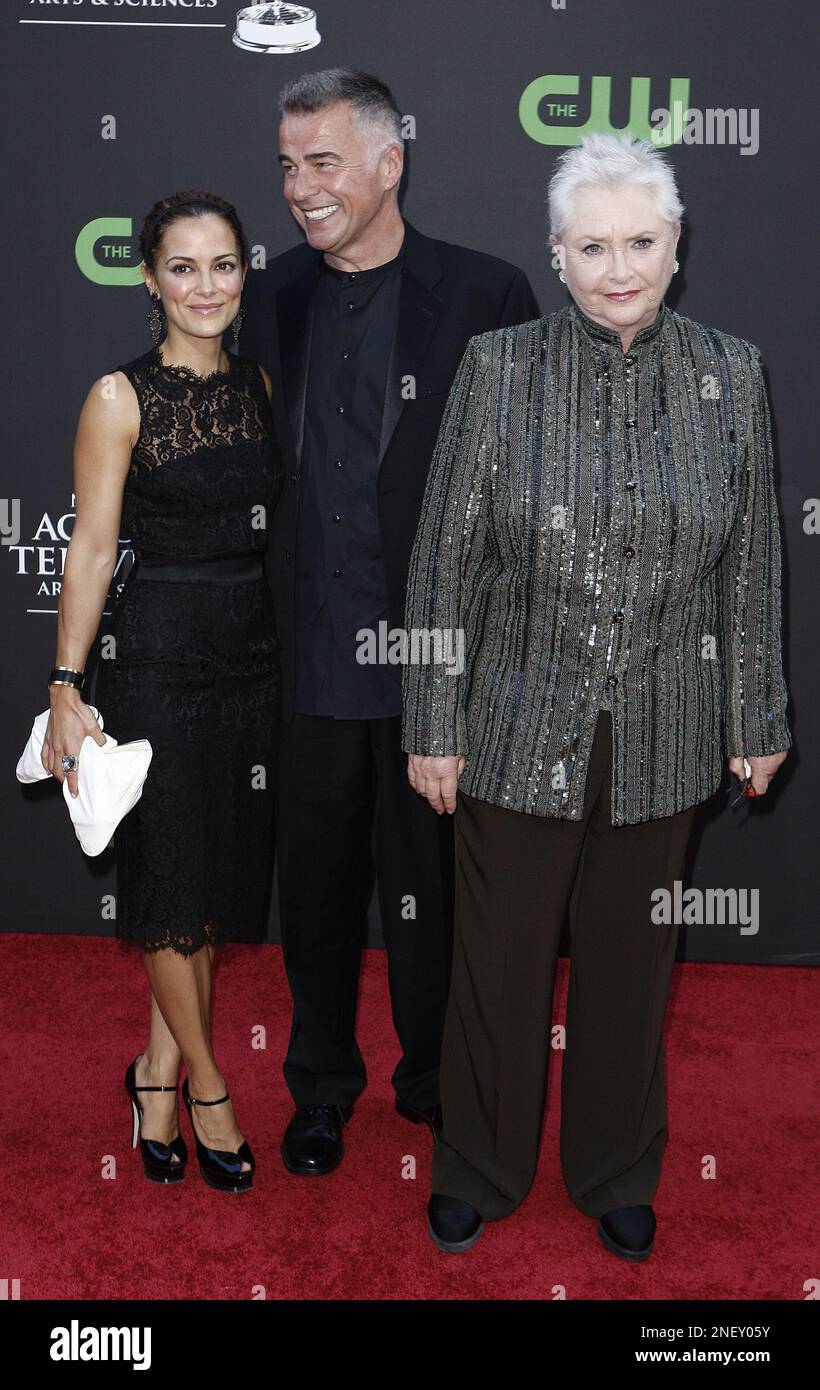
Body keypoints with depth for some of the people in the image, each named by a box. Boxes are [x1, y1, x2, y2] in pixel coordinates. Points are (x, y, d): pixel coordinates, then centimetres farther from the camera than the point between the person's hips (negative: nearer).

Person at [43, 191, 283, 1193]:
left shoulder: (259, 385, 7)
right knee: (175, 872, 5)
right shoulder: (121, 398, -8)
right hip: (160, 652, -5)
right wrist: (67, 686, -11)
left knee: (222, 869, 11)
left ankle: (160, 1068, 29)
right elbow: (91, 550, -8)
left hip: (254, 649, 5)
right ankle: (204, 1082, 23)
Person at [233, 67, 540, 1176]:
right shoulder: (274, 299, 7)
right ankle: (323, 1084, 38)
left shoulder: (485, 295, -5)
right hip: (312, 660, 4)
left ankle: (433, 1083, 36)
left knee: (430, 893, 12)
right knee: (315, 887, 16)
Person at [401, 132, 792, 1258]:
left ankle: (616, 1173, 41)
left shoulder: (730, 374, -2)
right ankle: (480, 1172, 37)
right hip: (521, 729, -1)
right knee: (500, 961, 13)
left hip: (662, 737, 2)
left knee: (631, 962, 17)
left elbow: (751, 563, 4)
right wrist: (433, 726, -5)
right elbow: (446, 558, -5)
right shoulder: (499, 368, -8)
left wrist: (758, 719, 7)